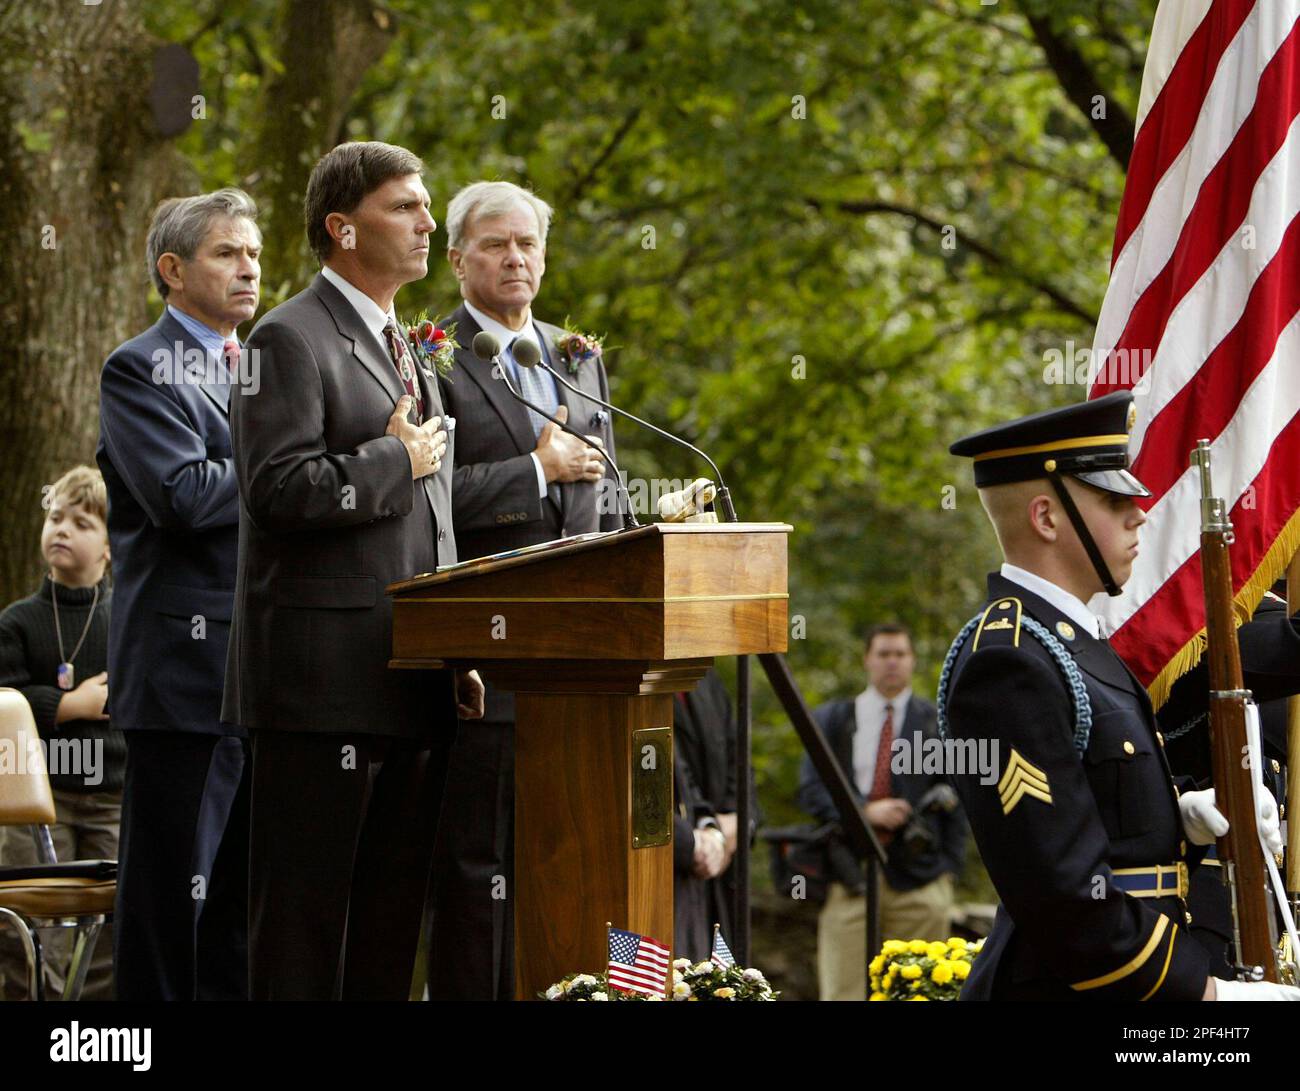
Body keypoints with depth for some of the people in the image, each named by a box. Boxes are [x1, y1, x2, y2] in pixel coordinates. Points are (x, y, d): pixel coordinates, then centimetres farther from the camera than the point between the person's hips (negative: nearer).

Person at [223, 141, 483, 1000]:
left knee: (391, 918, 9)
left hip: (413, 685, 9)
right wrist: (397, 461, -9)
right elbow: (278, 488, -20)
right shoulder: (291, 339, -6)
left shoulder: (408, 350, 22)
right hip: (324, 679, -8)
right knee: (305, 911, -6)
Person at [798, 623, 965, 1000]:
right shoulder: (831, 719, 12)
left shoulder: (937, 722, 11)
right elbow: (810, 789, 3)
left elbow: (955, 801, 11)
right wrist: (865, 810, -11)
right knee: (843, 991, -6)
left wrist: (948, 867, 2)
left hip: (919, 883, 0)